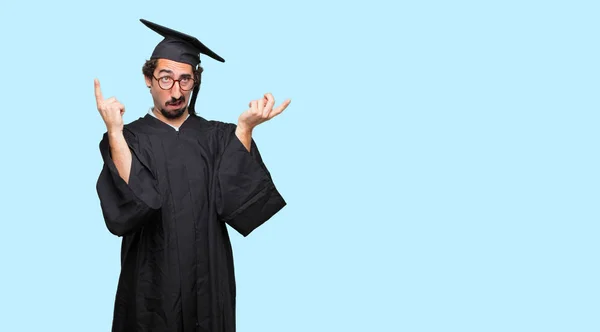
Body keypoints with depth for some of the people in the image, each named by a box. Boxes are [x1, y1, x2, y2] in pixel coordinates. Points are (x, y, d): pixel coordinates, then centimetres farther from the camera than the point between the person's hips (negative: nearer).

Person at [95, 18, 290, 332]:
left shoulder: (218, 137, 3)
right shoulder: (127, 139, -3)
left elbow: (232, 201, -13)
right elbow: (128, 209, -19)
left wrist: (244, 128, -18)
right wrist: (114, 131, -23)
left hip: (208, 283, 2)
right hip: (152, 288, -2)